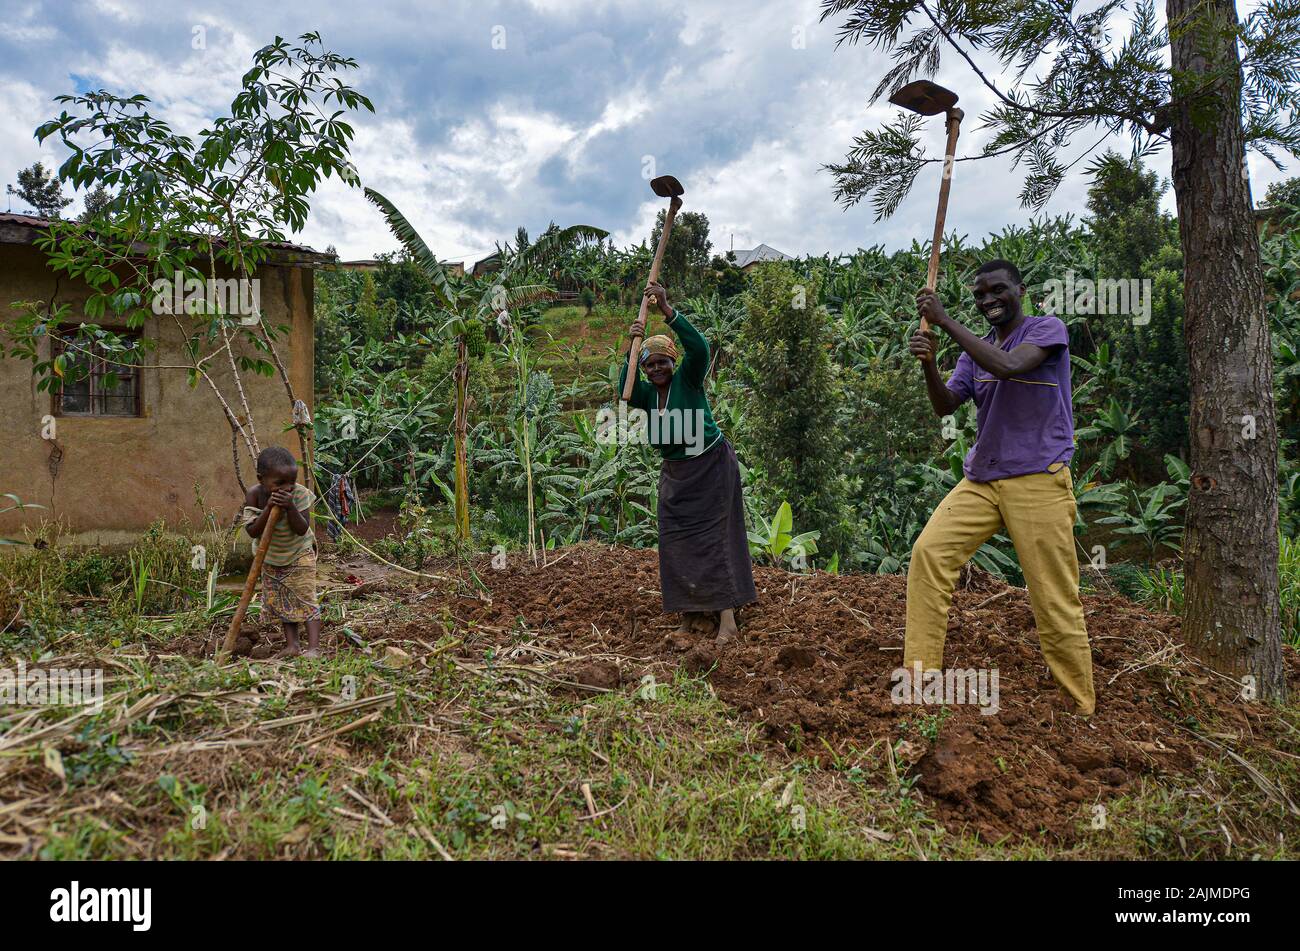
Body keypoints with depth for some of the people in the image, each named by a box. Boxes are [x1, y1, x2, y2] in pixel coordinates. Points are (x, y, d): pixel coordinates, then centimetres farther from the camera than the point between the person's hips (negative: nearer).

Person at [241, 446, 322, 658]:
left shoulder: (299, 494, -25)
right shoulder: (254, 495, -19)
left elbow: (302, 529, -27)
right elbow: (252, 531, -23)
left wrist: (290, 507, -41)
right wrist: (268, 508, -36)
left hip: (299, 554, -3)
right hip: (271, 557, 4)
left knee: (305, 598, -8)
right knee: (281, 601, 8)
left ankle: (314, 647, -10)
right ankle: (292, 645, 17)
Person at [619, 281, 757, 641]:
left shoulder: (688, 378, -11)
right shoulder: (647, 393, 1)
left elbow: (699, 347, -30)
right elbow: (625, 391, -21)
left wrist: (667, 310, -40)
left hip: (711, 465, -5)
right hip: (675, 473, 6)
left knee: (712, 534, -6)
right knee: (677, 540, 6)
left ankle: (727, 616, -4)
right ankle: (689, 612, 16)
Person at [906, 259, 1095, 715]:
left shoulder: (1048, 329, -2)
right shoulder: (975, 348, 15)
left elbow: (1007, 366, -22)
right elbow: (945, 407, 5)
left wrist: (944, 320, -19)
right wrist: (929, 363, -14)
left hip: (1037, 480, -6)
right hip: (981, 480, 6)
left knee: (1055, 600, -5)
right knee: (929, 552, -9)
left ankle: (1082, 707, 8)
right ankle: (918, 681, -4)